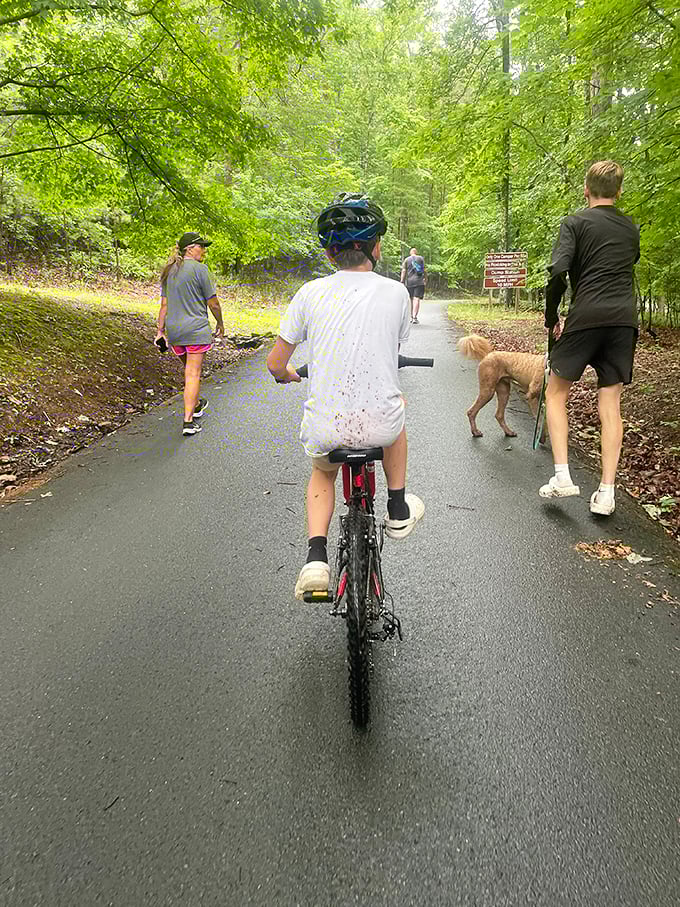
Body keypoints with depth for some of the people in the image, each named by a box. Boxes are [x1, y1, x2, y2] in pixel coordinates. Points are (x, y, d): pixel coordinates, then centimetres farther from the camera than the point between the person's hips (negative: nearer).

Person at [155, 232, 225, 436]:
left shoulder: (169, 271, 11)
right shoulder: (199, 269, -10)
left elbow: (164, 304, 11)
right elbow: (213, 303, -8)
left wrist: (160, 330, 14)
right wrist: (220, 323, 7)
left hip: (174, 330, 7)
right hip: (196, 329, -7)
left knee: (189, 370, 24)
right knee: (193, 374, -3)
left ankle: (196, 405, 42)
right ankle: (188, 421, -5)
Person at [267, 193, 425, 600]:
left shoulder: (310, 293, -1)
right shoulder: (396, 292, 0)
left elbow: (276, 364, 5)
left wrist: (287, 374, 29)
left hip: (325, 428, 0)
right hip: (380, 426, 0)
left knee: (323, 474, 34)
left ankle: (316, 558, 12)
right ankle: (399, 510, 40)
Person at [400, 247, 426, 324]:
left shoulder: (407, 260, 9)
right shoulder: (421, 258, 7)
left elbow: (403, 271, 1)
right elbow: (424, 270, 4)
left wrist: (402, 281, 0)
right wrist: (425, 278, 16)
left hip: (409, 282, 2)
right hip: (419, 282, -2)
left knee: (411, 299, 14)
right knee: (417, 299, -8)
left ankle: (412, 317, 22)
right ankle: (415, 317, -20)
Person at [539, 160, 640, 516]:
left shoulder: (575, 222, 2)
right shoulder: (631, 229, 18)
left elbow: (558, 272, -11)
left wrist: (551, 318, -2)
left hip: (586, 317, -4)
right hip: (624, 319, 4)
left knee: (556, 392, 9)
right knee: (610, 404, 5)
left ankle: (562, 476, -2)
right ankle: (606, 492, 2)